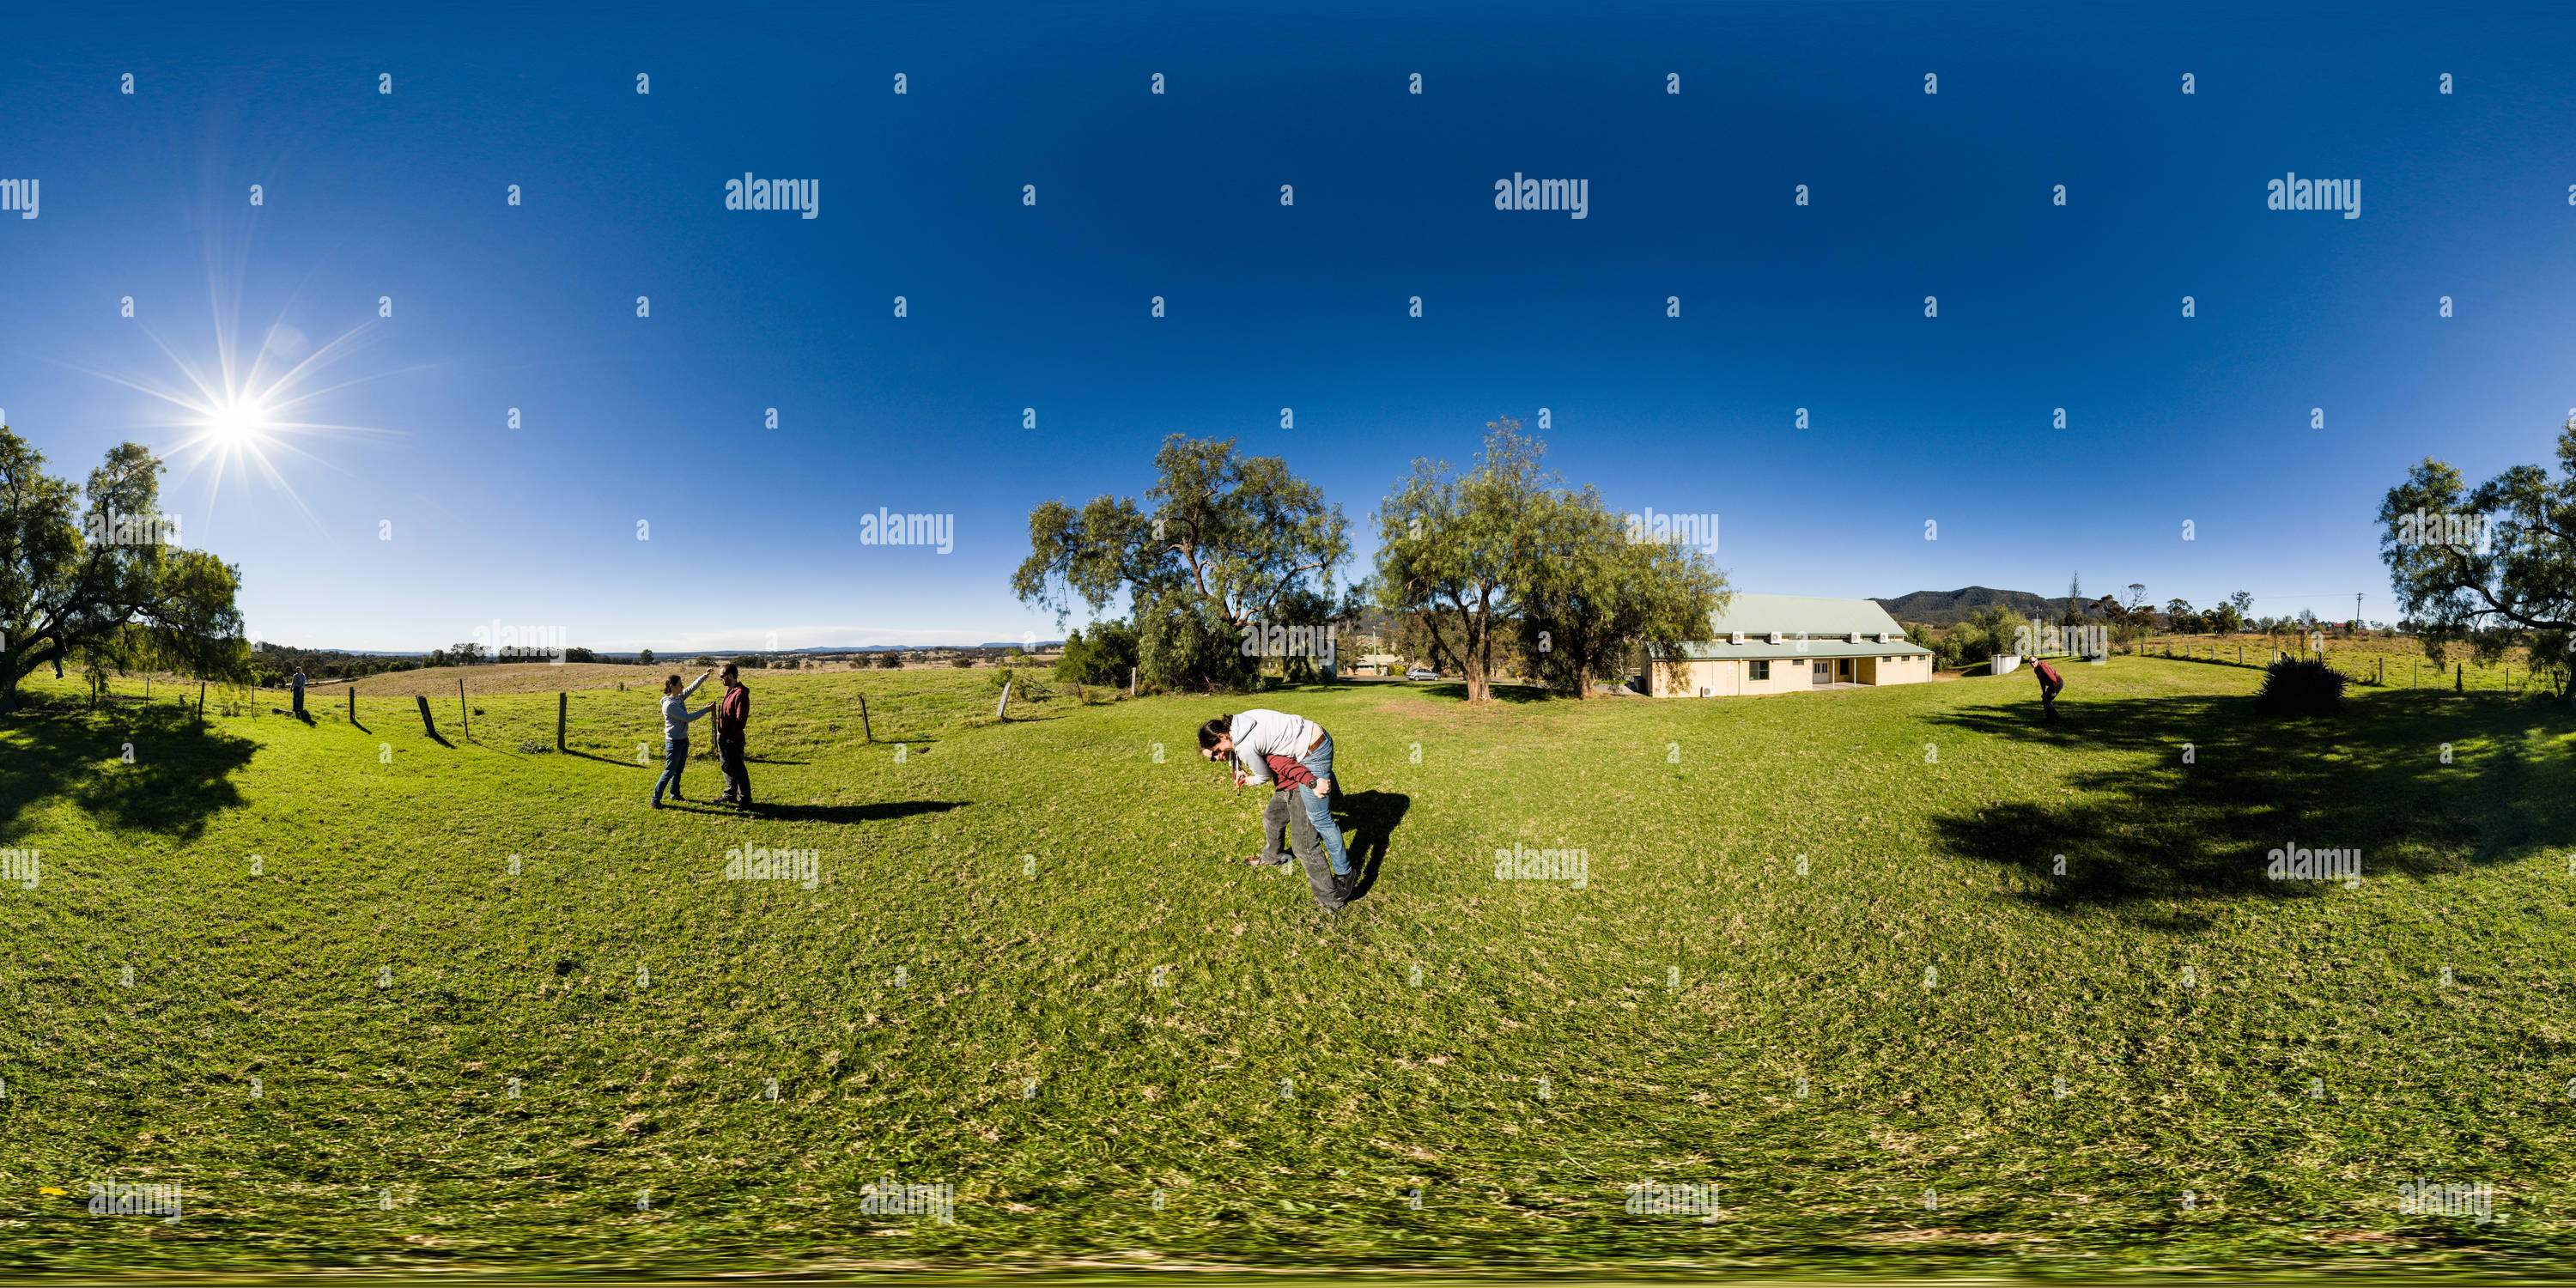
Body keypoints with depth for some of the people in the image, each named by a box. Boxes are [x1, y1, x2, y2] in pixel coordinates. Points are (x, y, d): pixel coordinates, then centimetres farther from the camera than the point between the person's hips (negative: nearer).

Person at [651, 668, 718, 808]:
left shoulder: (680, 697, 4)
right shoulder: (669, 705, -22)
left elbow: (693, 687, 8)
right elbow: (688, 718, -24)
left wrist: (705, 675, -5)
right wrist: (706, 709, -20)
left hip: (684, 740, 9)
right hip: (674, 742, -9)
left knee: (679, 770, 19)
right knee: (669, 771, -4)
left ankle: (675, 794, 32)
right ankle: (655, 799, 5)